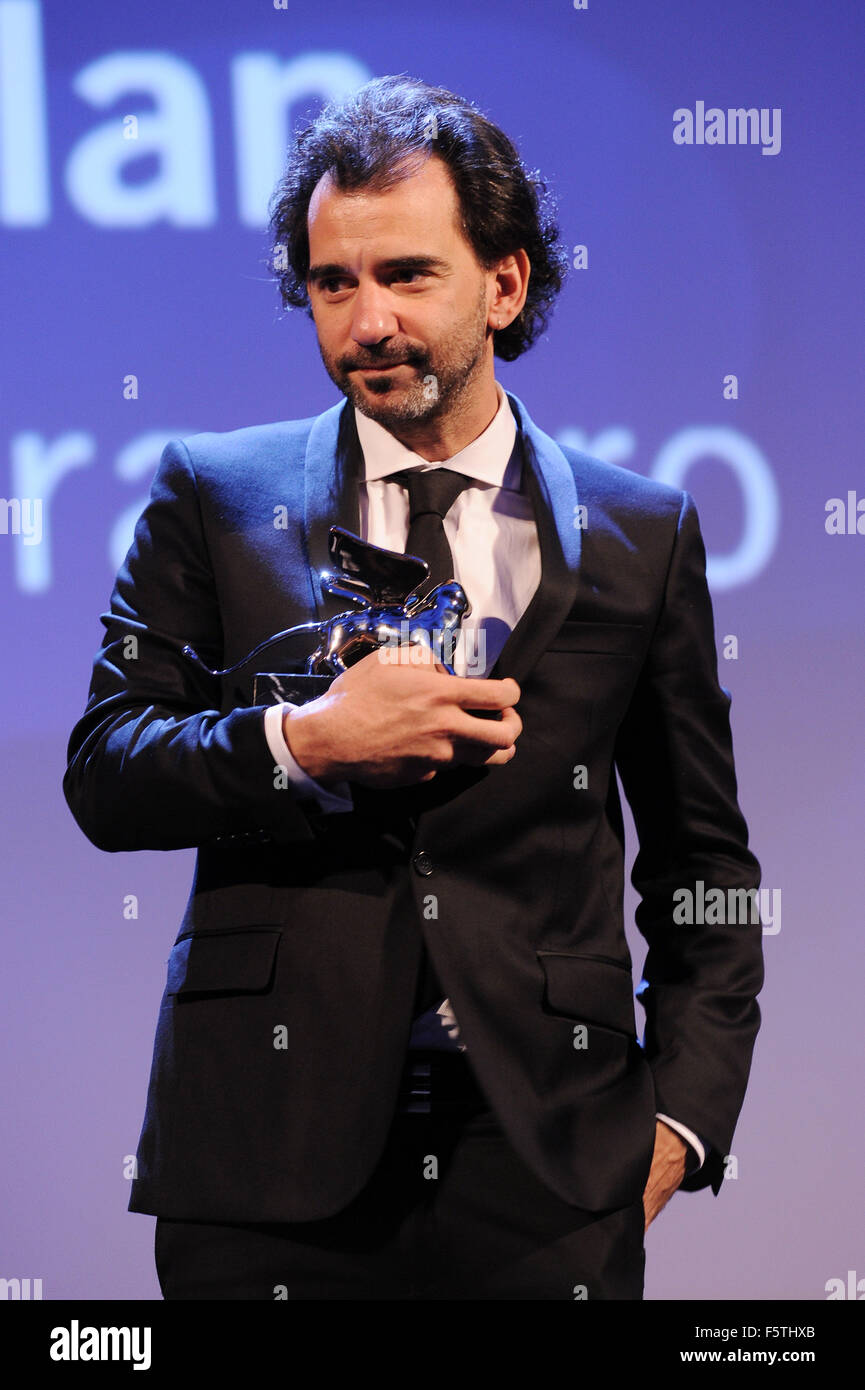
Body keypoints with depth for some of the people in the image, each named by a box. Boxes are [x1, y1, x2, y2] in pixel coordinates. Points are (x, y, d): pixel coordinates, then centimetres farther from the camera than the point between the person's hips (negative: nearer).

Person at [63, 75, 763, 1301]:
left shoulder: (640, 533, 9)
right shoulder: (214, 497, 8)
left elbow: (704, 863, 12)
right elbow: (103, 776, 1)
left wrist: (684, 1109, 3)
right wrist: (302, 743, -15)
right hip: (269, 1154, 0)